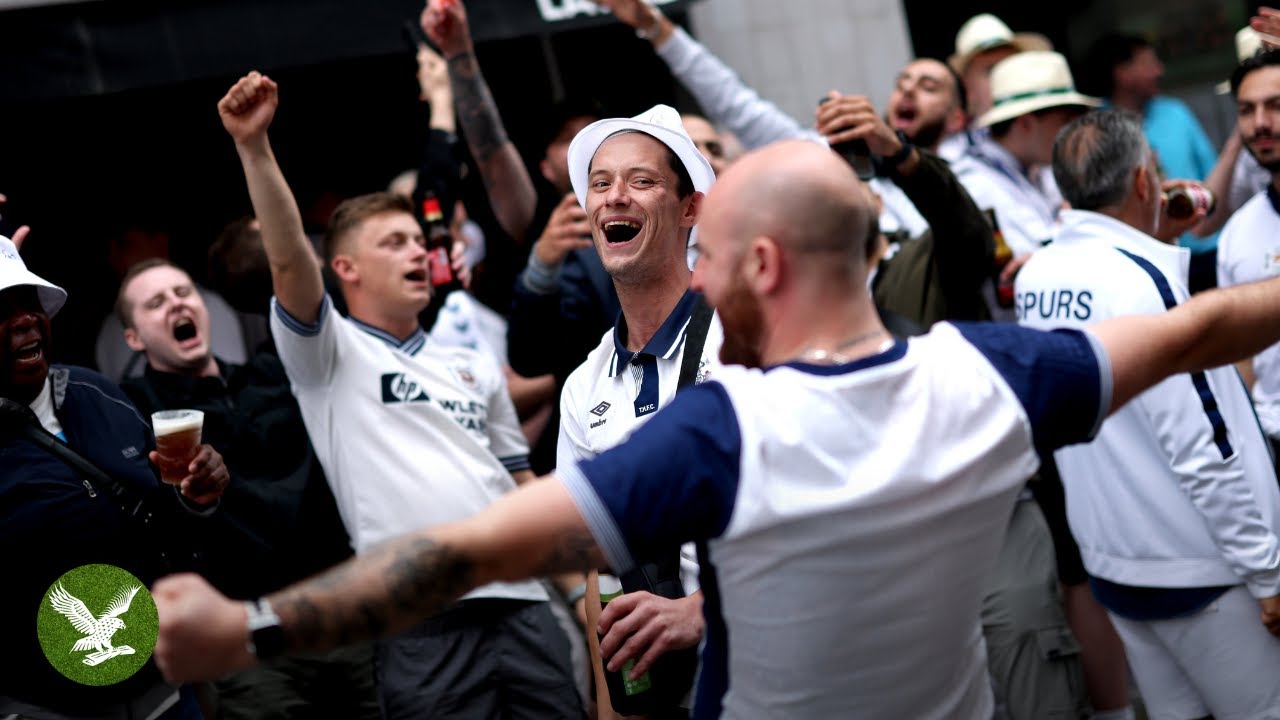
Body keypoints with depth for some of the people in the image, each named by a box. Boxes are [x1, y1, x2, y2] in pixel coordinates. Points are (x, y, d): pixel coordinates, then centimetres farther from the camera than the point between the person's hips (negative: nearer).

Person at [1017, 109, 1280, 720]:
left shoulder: (1034, 278, 2)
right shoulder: (1140, 277, -19)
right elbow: (1201, 446, -20)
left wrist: (1155, 236, 19)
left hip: (1111, 563, 8)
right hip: (1193, 568, -7)